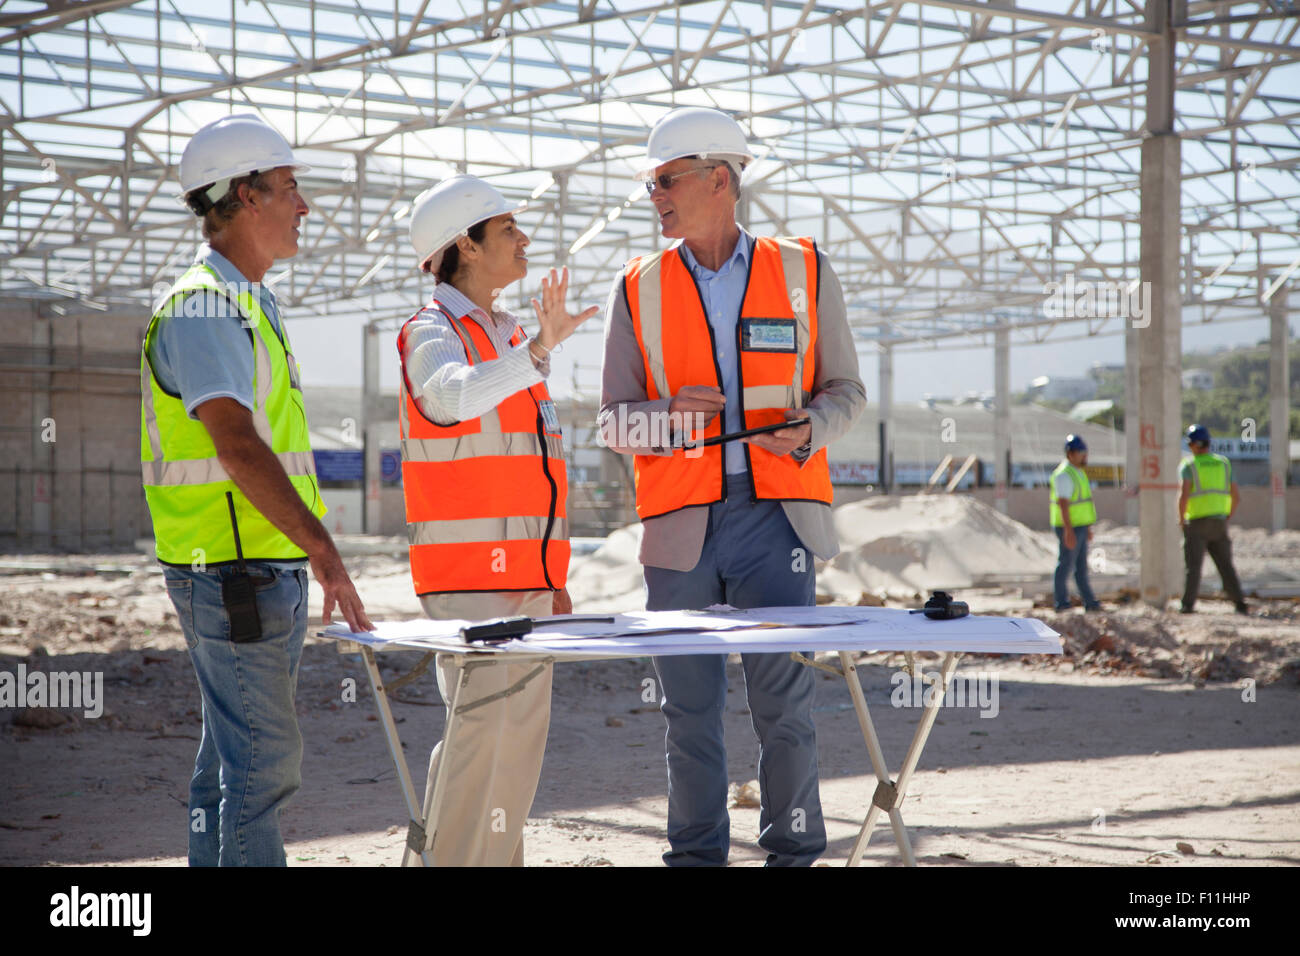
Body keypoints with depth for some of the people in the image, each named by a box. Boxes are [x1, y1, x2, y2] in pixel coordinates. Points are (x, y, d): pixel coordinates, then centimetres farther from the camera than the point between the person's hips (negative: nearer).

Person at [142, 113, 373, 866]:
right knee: (262, 763, -9)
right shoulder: (203, 305, -14)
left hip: (269, 564, 10)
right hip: (234, 570, -10)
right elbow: (237, 445, -25)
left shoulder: (249, 303, 18)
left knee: (239, 761, 13)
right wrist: (324, 549, -30)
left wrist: (310, 552, 20)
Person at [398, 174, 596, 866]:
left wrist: (553, 574, 22)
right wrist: (539, 349, -42)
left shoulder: (507, 337, 20)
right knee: (481, 729, -12)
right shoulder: (432, 332, -6)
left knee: (522, 732, 10)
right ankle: (456, 860, -7)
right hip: (467, 573, -9)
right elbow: (452, 397, -31)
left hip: (526, 573, 9)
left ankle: (500, 860, 17)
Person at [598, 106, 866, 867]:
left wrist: (810, 428, -11)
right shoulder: (639, 289, 10)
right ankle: (696, 852, 15)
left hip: (775, 518, -1)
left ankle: (795, 850, 8)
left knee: (785, 702, -3)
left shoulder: (803, 272, 7)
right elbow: (615, 421, 8)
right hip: (679, 525, 2)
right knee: (690, 709, 4)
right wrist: (674, 418, -14)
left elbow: (845, 390, 10)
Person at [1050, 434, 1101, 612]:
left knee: (1081, 566, 10)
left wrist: (1088, 527, 22)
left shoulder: (1078, 472, 16)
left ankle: (1089, 601, 12)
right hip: (1069, 528, -10)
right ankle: (1062, 602, 2)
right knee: (1066, 564, -3)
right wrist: (1069, 531, -26)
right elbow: (1063, 504, -22)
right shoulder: (1064, 475, -16)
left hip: (1080, 526, 10)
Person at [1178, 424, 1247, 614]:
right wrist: (1228, 517, 20)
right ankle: (1240, 604, 2)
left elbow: (1184, 494, -17)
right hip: (1219, 524, 3)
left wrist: (1181, 519, -4)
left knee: (1193, 566, 1)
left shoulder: (1188, 465, -4)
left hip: (1197, 523, -3)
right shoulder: (1224, 463, 9)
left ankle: (1188, 604, -5)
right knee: (1226, 565, 8)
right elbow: (1236, 496, 7)